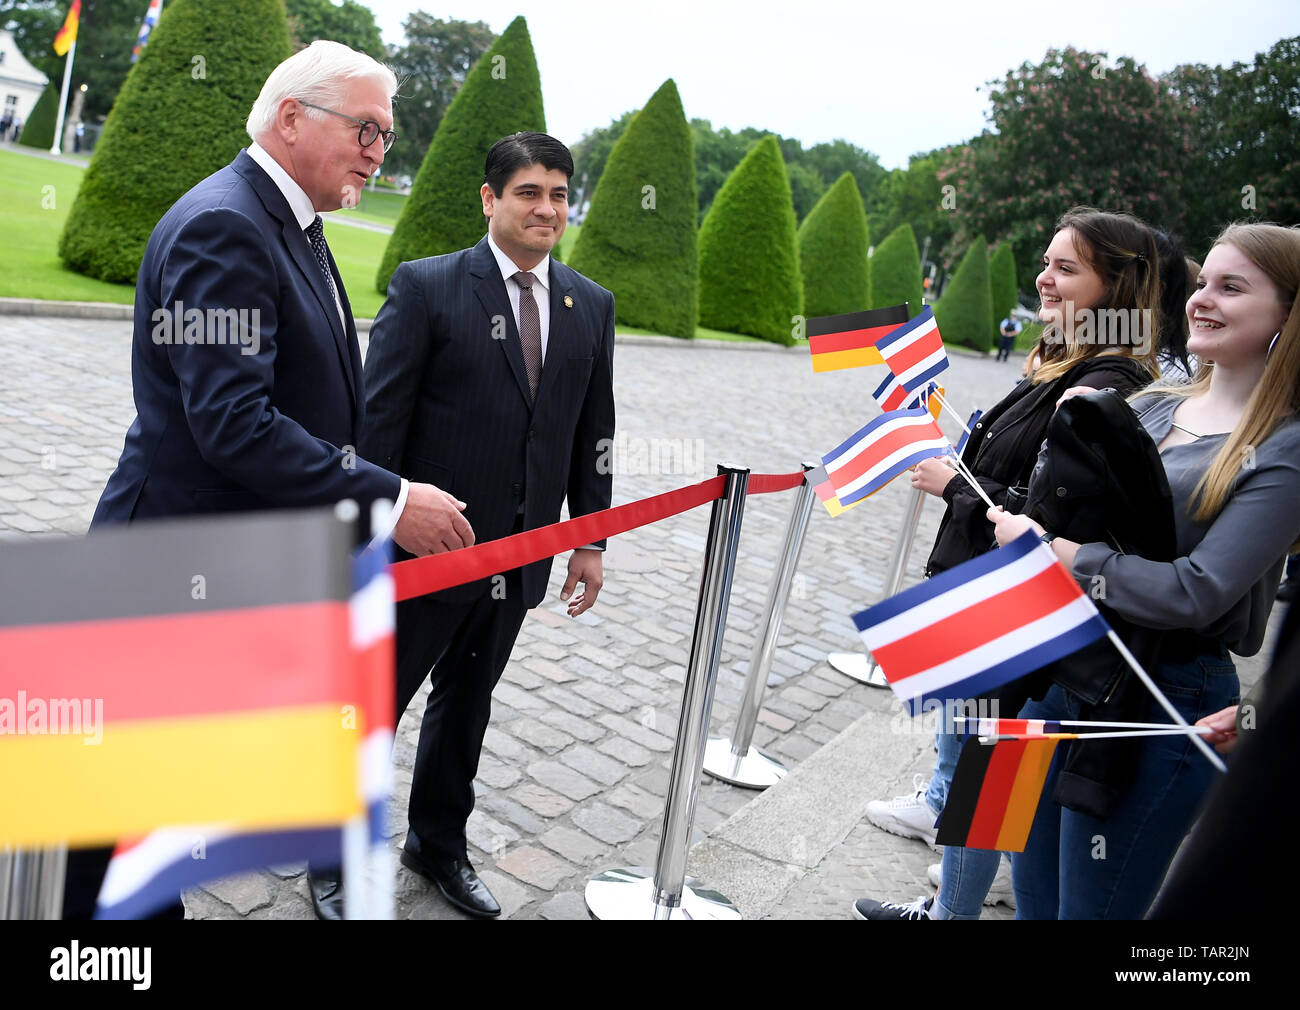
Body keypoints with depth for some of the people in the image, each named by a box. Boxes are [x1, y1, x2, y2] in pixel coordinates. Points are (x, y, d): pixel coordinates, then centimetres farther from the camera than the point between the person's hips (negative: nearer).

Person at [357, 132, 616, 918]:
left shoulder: (592, 306, 6)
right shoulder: (427, 286, -9)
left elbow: (593, 431, 9)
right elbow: (380, 418, -10)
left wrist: (590, 540, 7)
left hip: (520, 556, 5)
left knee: (468, 703, 21)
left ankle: (439, 843, 41)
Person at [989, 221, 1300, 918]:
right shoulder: (1151, 406, 7)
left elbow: (1194, 593, -23)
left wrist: (1047, 546, -18)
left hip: (1166, 704, -6)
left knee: (1087, 907, 10)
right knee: (1032, 893, 20)